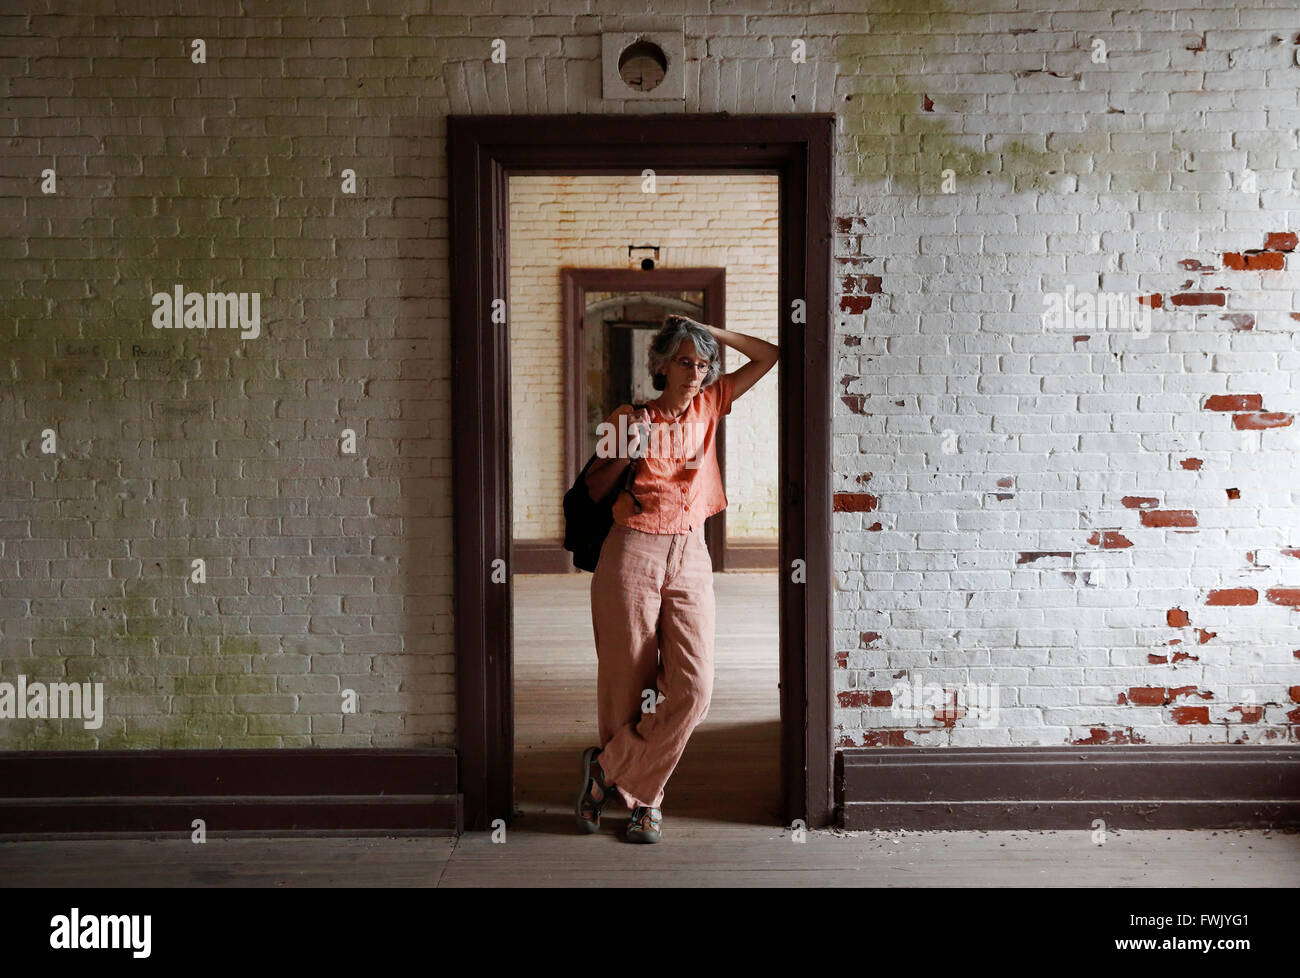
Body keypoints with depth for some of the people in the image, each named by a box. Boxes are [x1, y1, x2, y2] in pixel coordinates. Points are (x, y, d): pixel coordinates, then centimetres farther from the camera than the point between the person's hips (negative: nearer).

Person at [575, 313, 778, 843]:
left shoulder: (708, 406, 11)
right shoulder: (628, 419, 4)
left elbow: (769, 356, 14)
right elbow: (593, 490, 9)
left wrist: (709, 331, 7)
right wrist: (625, 456, -9)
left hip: (690, 559, 3)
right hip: (632, 554, -2)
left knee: (693, 687, -11)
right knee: (628, 687, 1)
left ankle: (610, 770, 4)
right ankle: (643, 796, 19)